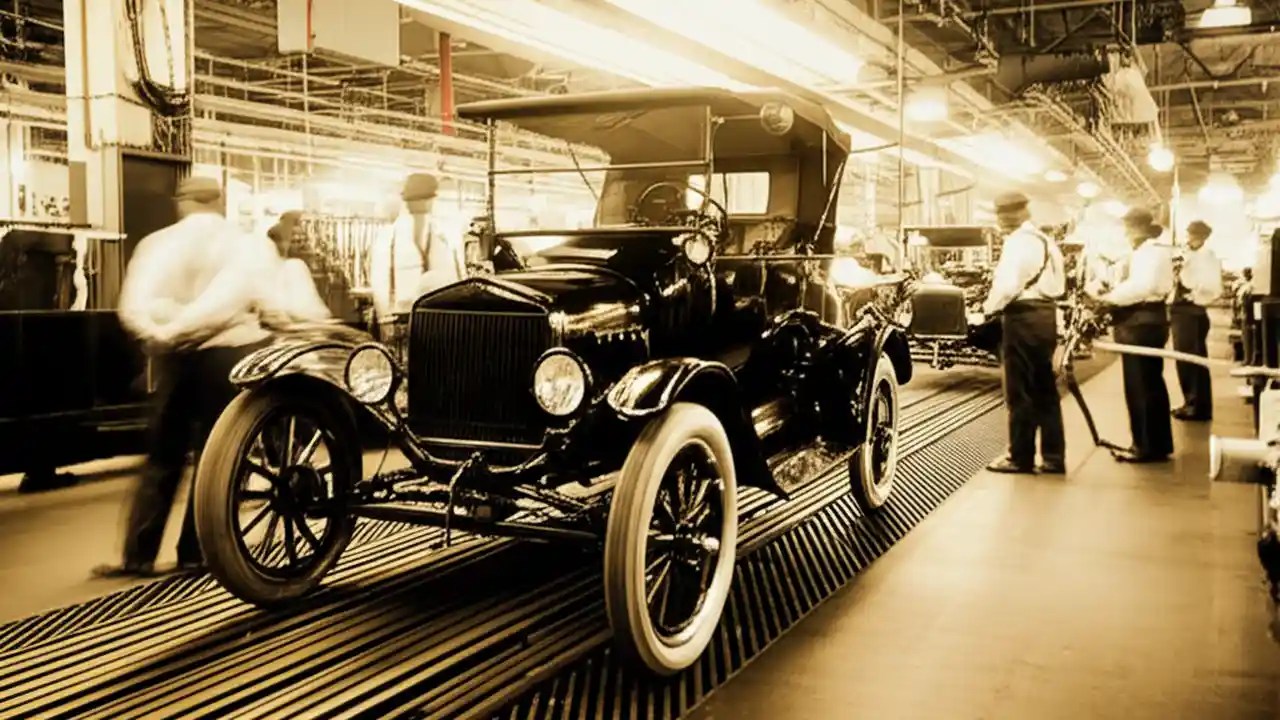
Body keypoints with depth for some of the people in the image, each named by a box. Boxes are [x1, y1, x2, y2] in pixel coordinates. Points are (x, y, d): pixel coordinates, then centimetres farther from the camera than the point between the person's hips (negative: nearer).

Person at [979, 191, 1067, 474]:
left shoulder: (1017, 242, -13)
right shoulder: (1046, 240, 16)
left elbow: (1007, 284, -22)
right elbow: (1059, 284, 17)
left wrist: (989, 308, -7)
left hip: (1022, 318, -9)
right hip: (1046, 315, 9)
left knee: (1019, 392, -1)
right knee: (1045, 390, 12)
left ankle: (1020, 457, 5)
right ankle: (1053, 457, 16)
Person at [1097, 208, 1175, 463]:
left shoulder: (1150, 251, -14)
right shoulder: (1147, 251, 21)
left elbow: (1142, 286, -29)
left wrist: (1111, 296, -21)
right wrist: (1113, 293, -1)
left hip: (1142, 321, -11)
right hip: (1143, 320, 11)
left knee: (1139, 386, -7)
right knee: (1150, 385, 14)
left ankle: (1148, 447, -2)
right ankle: (1159, 444, 22)